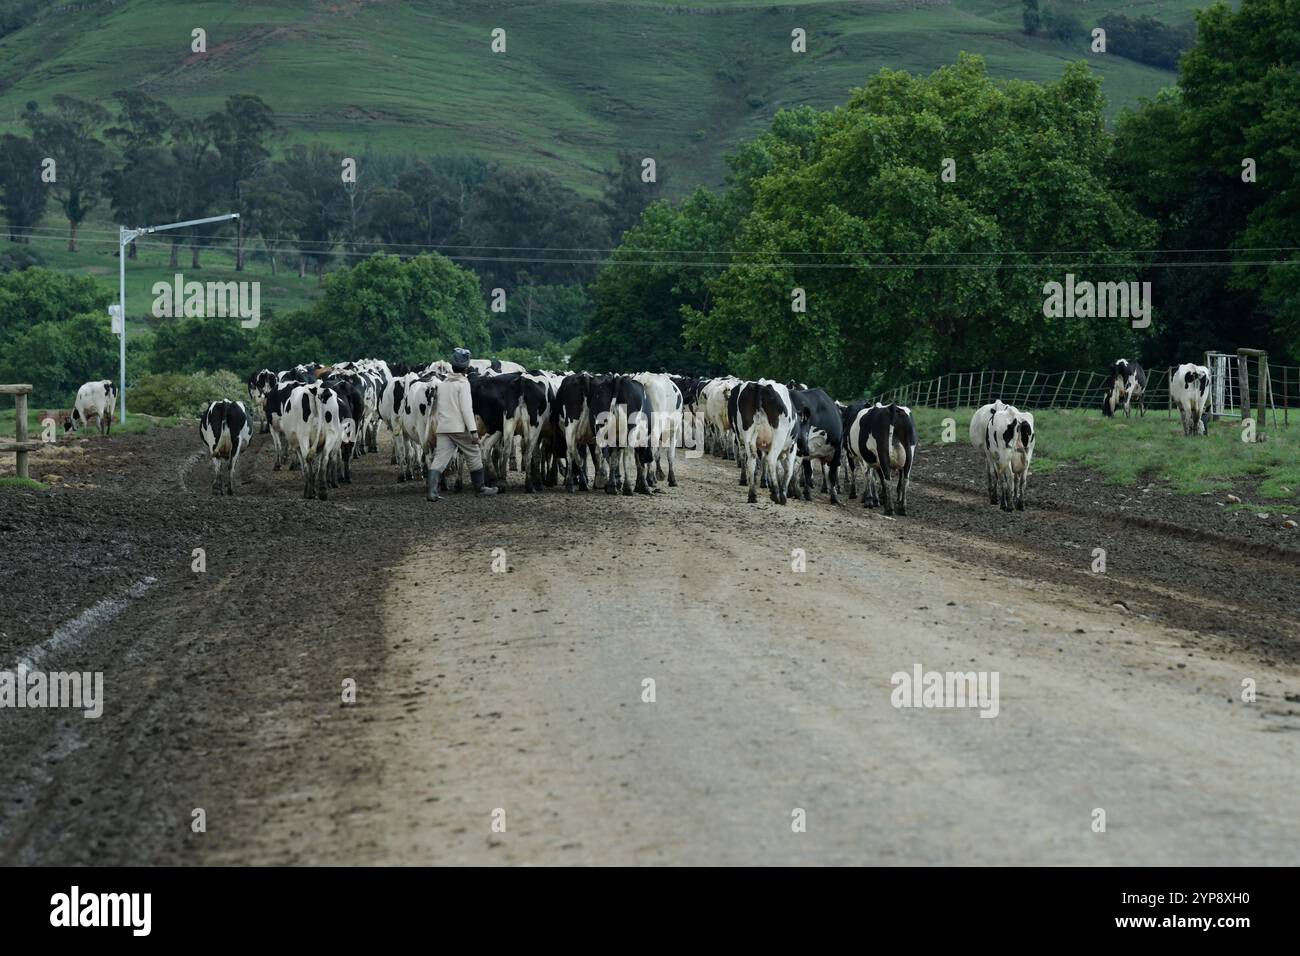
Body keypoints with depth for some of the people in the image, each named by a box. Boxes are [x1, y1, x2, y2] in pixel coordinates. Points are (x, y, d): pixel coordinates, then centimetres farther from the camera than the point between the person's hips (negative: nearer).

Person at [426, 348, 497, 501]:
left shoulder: (442, 384, 14)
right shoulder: (463, 383, -8)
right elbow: (466, 408, -15)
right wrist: (473, 431, -16)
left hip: (443, 428, 6)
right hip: (460, 428, -6)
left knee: (439, 459, -1)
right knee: (475, 456, 11)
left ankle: (430, 491, -16)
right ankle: (479, 489, 20)